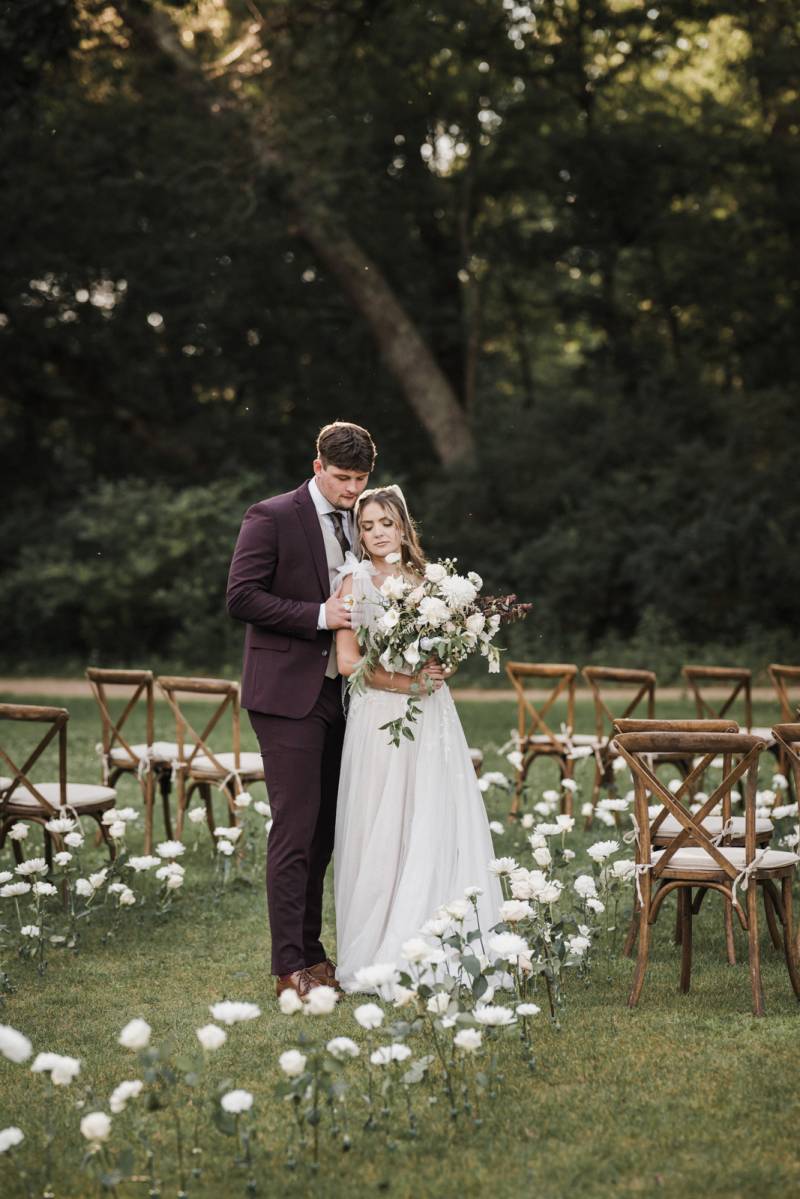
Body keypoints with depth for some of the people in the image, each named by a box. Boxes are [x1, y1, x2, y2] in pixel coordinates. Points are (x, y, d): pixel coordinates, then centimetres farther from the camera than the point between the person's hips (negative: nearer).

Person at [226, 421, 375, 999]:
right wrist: (318, 616, -18)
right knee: (296, 826, -8)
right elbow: (241, 596, -13)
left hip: (338, 693, 7)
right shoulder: (272, 517, -7)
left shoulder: (360, 522, 14)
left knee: (323, 828, 10)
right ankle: (291, 967, -4)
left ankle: (311, 950, 19)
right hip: (288, 692, -7)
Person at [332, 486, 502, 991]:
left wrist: (439, 669, -2)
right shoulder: (356, 580, 0)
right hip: (382, 718, -5)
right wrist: (405, 682, -16)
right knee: (383, 832, -4)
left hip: (433, 718, 5)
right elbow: (348, 660, -8)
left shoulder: (423, 579, 13)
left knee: (440, 828, 1)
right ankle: (378, 956, 4)